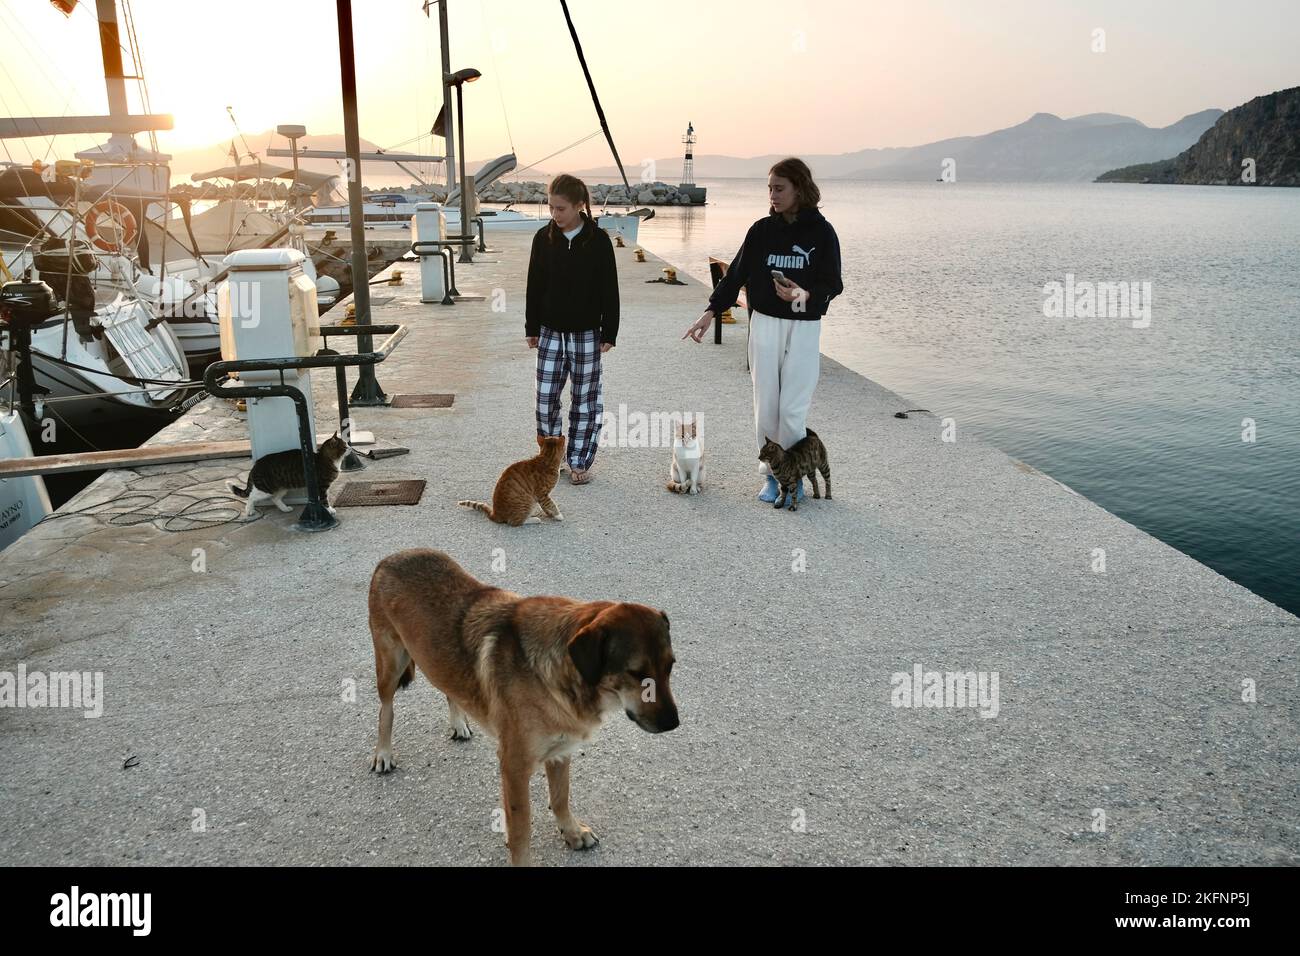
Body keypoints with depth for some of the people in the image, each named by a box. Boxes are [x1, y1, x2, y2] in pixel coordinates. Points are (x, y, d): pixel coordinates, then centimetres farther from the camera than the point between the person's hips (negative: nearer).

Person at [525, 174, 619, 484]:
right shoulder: (544, 238, 0)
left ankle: (579, 461, 17)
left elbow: (609, 290, -5)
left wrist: (609, 333, -7)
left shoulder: (598, 240, -8)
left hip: (586, 333, -2)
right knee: (546, 396, 3)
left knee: (585, 398, 6)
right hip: (550, 331, 3)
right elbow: (535, 286, 6)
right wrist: (531, 328, 6)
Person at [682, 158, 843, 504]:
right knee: (766, 405, 5)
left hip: (804, 328, -2)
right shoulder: (762, 229, 4)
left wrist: (806, 295, -23)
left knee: (792, 408, -4)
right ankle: (771, 474, 19)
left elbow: (832, 283, -3)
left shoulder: (821, 232, -4)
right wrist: (711, 311, 0)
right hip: (765, 324, 3)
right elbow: (737, 273, 8)